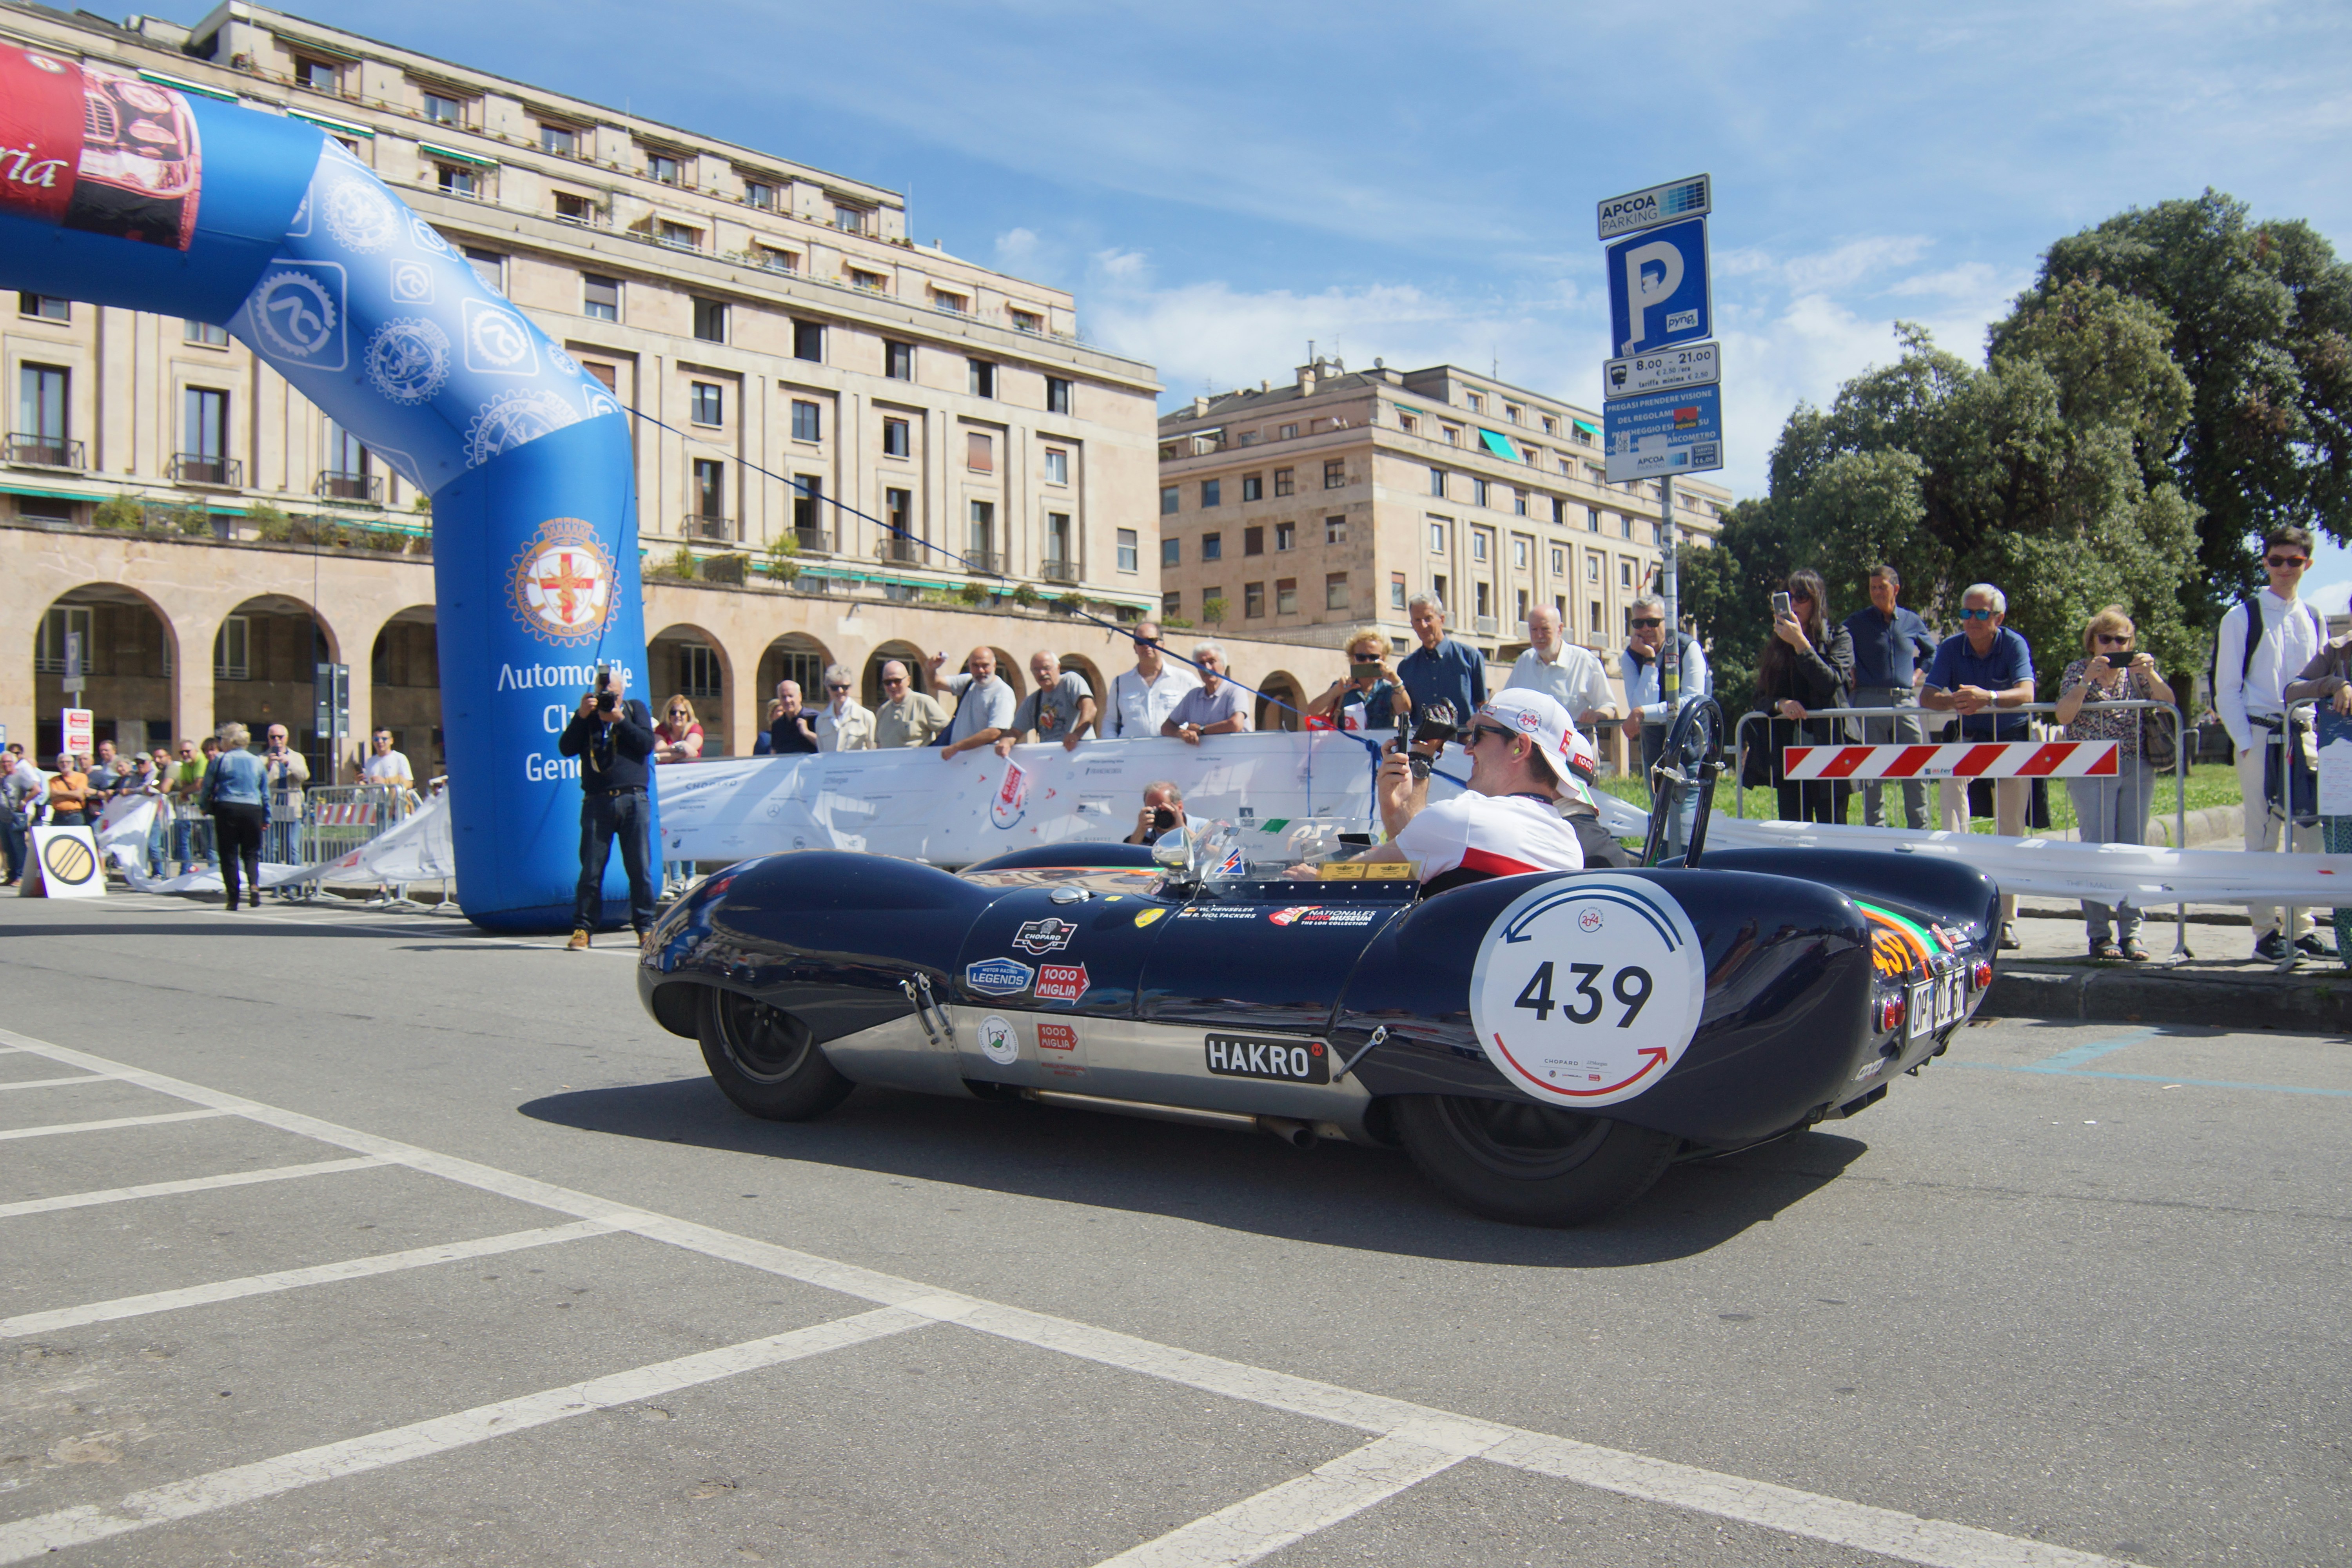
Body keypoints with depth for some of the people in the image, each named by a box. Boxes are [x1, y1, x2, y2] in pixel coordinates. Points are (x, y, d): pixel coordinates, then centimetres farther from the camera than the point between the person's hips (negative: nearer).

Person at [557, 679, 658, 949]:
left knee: (639, 868, 1)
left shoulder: (635, 709, 13)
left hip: (633, 801, 0)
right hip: (597, 802, 0)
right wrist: (581, 716, -8)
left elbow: (647, 744, 0)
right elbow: (566, 748, 1)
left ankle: (645, 927, 10)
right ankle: (583, 927, 6)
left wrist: (620, 720, -9)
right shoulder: (587, 716, 13)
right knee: (591, 868, -1)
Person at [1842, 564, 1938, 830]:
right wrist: (1852, 677, 0)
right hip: (1870, 701, -2)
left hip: (1906, 701, 2)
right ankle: (1875, 830, 8)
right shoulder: (1857, 622, 4)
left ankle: (1920, 829, 8)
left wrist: (1918, 674, 13)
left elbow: (1932, 651, 28)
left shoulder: (1912, 621, 12)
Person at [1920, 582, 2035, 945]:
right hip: (1969, 737, 1)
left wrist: (1988, 698, -50)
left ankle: (2006, 919, 6)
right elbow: (1926, 697, -16)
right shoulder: (1951, 648, -9)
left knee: (2011, 831, -1)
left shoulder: (2014, 645, -14)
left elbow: (2026, 693, -29)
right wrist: (1952, 701, -39)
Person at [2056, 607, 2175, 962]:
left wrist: (2150, 675, -17)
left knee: (2133, 849, 0)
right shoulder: (2078, 670, 5)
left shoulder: (2137, 670, 11)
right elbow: (2064, 715, -9)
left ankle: (2131, 933, 3)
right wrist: (2087, 680, -20)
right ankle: (2100, 934, -3)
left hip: (2137, 769, 3)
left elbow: (2168, 703, -2)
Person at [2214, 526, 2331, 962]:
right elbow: (2226, 689, -2)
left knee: (2311, 836, 3)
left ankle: (2301, 929, 12)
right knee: (2263, 837, -3)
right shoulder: (2243, 617, 1)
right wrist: (2246, 742, -10)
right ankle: (2267, 931, 4)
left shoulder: (2314, 620, 15)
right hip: (2260, 737, -4)